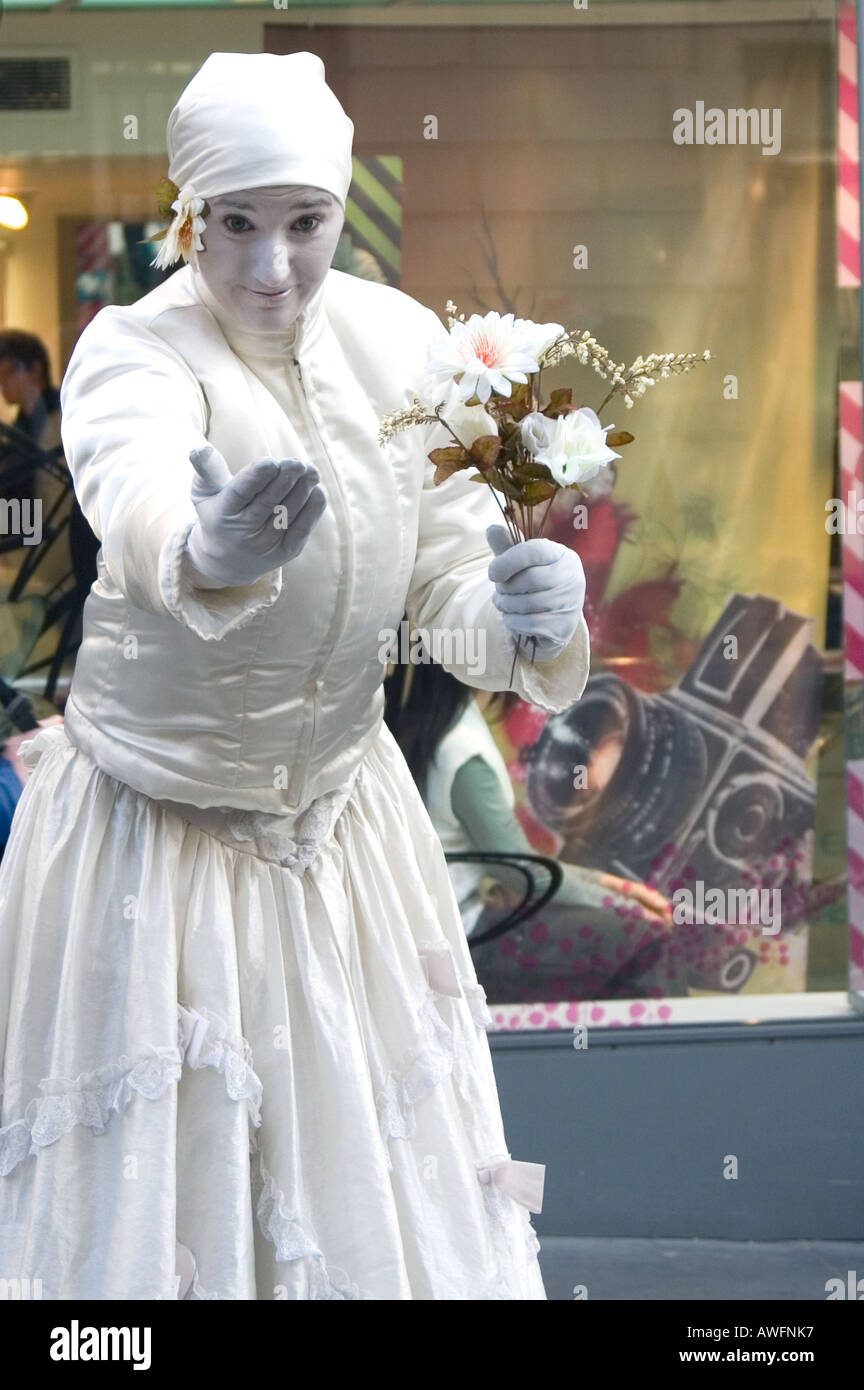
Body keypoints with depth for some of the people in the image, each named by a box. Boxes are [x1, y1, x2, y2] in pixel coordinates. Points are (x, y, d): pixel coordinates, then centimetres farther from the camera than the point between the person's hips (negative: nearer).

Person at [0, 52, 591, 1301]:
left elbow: (452, 574, -6)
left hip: (345, 811, 4)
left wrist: (528, 619, -29)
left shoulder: (399, 342, -5)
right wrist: (206, 552, -66)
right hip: (156, 833, -4)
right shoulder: (135, 353, -19)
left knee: (382, 1186, 13)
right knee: (167, 1179, 2)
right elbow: (138, 492, -43)